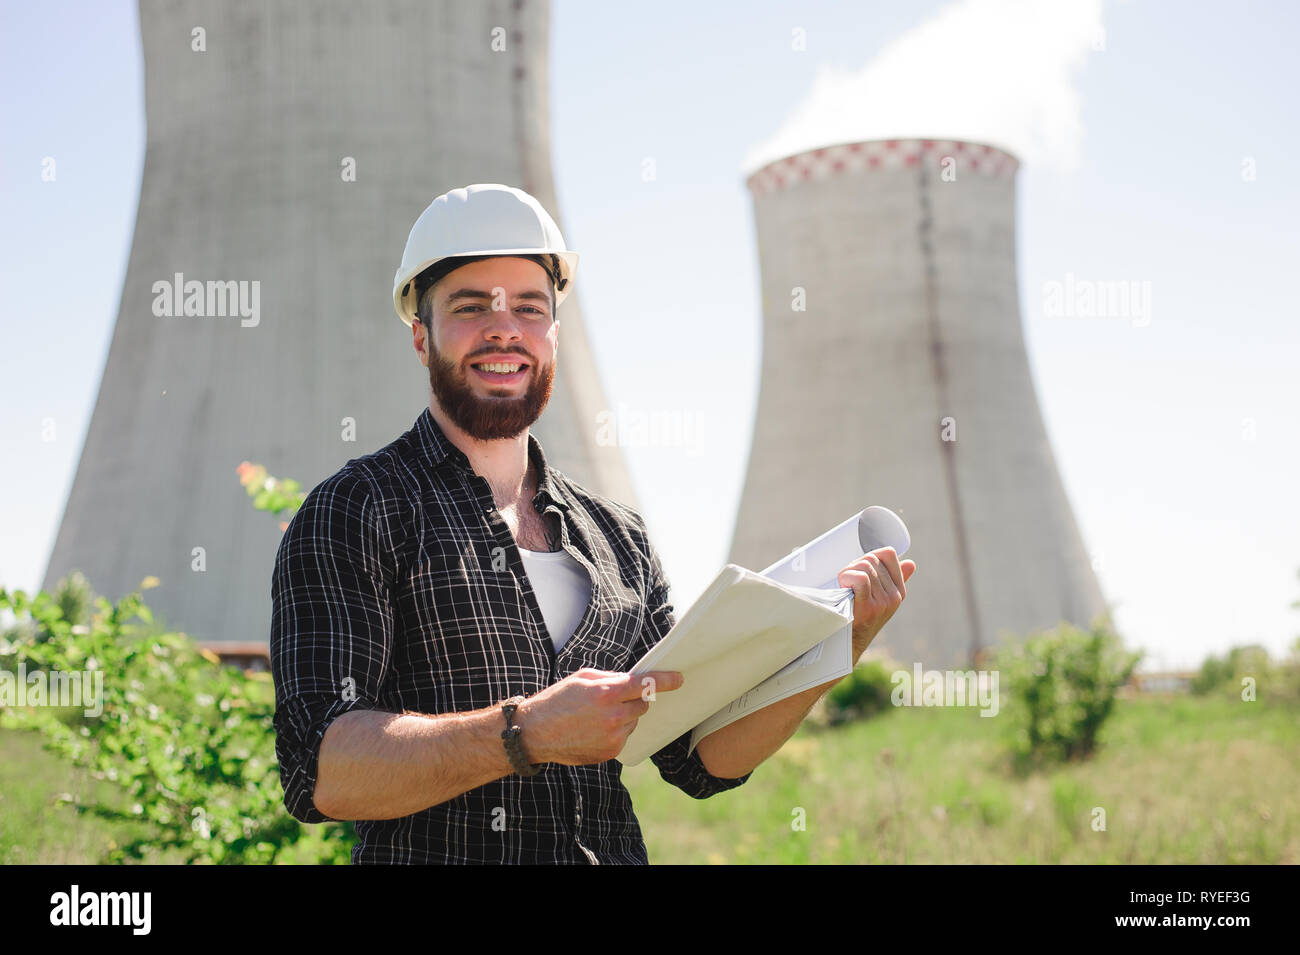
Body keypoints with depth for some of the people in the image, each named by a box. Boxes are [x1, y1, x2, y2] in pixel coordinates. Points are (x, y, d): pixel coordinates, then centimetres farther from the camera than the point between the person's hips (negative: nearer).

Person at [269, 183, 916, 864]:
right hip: (430, 857, -2)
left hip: (613, 853, 2)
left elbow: (700, 759, 12)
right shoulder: (354, 512, -3)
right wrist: (525, 735, -23)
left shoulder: (618, 536, 12)